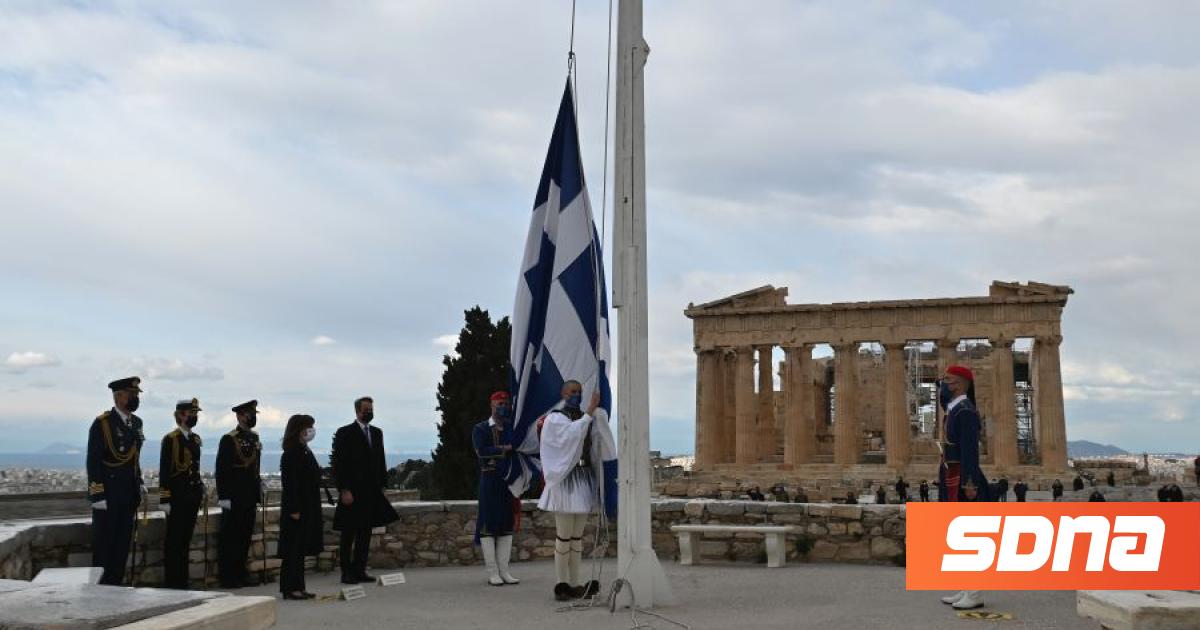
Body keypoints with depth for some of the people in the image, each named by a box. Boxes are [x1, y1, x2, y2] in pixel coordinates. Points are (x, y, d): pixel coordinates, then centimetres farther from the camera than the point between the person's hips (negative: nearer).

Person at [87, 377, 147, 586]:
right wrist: (97, 496, -16)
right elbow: (93, 462, -12)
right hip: (108, 495, -7)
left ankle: (116, 584, 18)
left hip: (129, 495, 7)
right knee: (104, 545, 1)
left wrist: (140, 484, 11)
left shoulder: (136, 423, 11)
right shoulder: (102, 423, -10)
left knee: (123, 543, 10)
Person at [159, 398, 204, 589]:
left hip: (193, 495, 7)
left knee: (186, 538, 11)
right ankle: (172, 581, 5)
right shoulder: (170, 439, -8)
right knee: (174, 539, -1)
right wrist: (164, 499, -14)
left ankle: (182, 580, 17)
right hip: (177, 496, -7)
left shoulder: (196, 439, 14)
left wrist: (201, 488, 13)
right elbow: (164, 471, -10)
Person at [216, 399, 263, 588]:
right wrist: (223, 496, -15)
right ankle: (228, 577, 6)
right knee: (230, 537, 0)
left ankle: (240, 574, 19)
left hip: (249, 498, 7)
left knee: (245, 537, 11)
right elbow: (221, 470, -11)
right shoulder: (228, 439, -8)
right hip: (234, 498, -7)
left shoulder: (255, 440, 13)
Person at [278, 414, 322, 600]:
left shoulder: (304, 451, 14)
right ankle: (290, 588, 2)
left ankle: (298, 586, 17)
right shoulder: (291, 454, -14)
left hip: (308, 508, 9)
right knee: (293, 549, -3)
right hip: (297, 508, -9)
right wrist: (294, 510, -21)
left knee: (301, 549, 12)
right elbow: (290, 483, -19)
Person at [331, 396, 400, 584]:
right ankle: (347, 572, 5)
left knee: (365, 533, 8)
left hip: (371, 492, 6)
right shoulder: (345, 433, -5)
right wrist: (344, 490, -15)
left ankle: (360, 570, 15)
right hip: (352, 493, -6)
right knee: (349, 534, 0)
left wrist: (382, 484, 7)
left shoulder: (377, 433, 14)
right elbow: (338, 463, -9)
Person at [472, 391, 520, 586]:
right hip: (490, 482, -5)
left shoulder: (513, 428, 14)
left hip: (510, 481, 5)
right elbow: (481, 451, -16)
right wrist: (505, 449, -14)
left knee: (508, 526, 5)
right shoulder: (480, 429, -1)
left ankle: (504, 571, 11)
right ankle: (492, 572, 3)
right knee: (488, 526, -3)